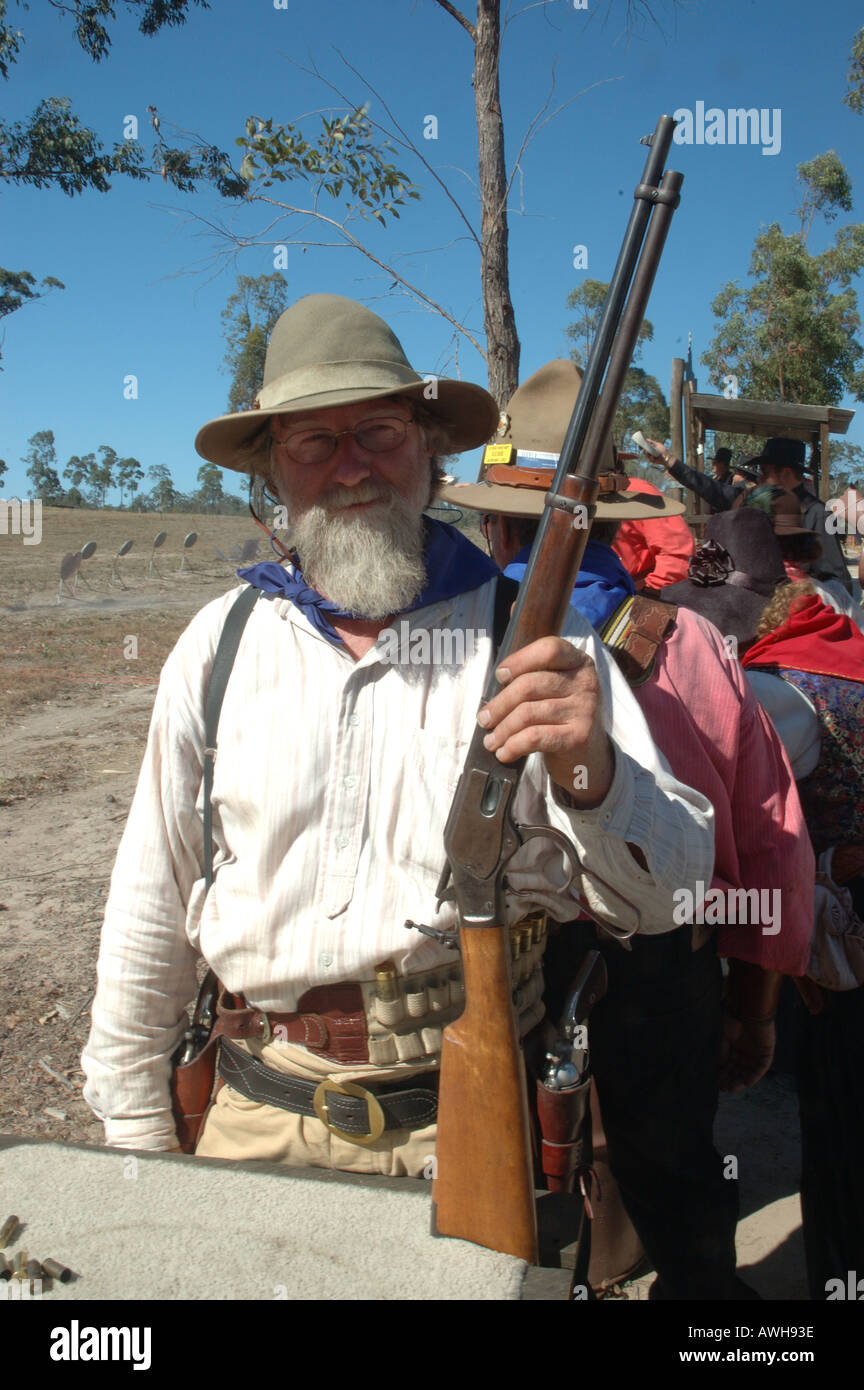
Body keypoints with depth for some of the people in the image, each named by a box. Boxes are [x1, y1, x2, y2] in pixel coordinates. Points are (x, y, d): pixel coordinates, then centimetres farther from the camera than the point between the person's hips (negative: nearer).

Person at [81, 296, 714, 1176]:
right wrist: (136, 1136, 10)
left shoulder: (532, 633, -7)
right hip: (260, 1127, 2)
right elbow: (152, 912, 6)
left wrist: (591, 772, -30)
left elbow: (667, 895, -10)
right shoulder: (219, 644, -1)